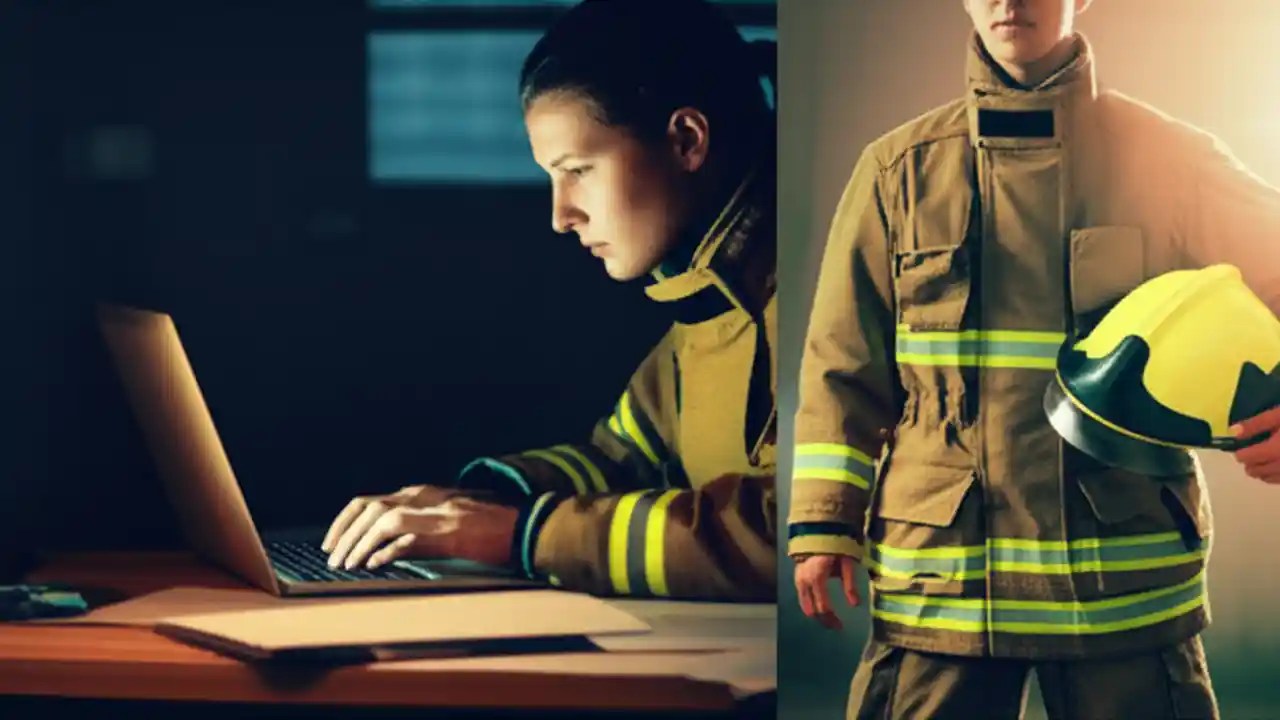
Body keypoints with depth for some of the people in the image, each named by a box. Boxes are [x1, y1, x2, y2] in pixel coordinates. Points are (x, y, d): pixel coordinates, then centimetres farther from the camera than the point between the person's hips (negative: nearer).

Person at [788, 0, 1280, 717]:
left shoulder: (1167, 157, 4)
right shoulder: (902, 168, 7)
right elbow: (844, 361, 9)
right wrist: (824, 522, 2)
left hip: (1124, 571, 0)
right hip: (942, 568, 1)